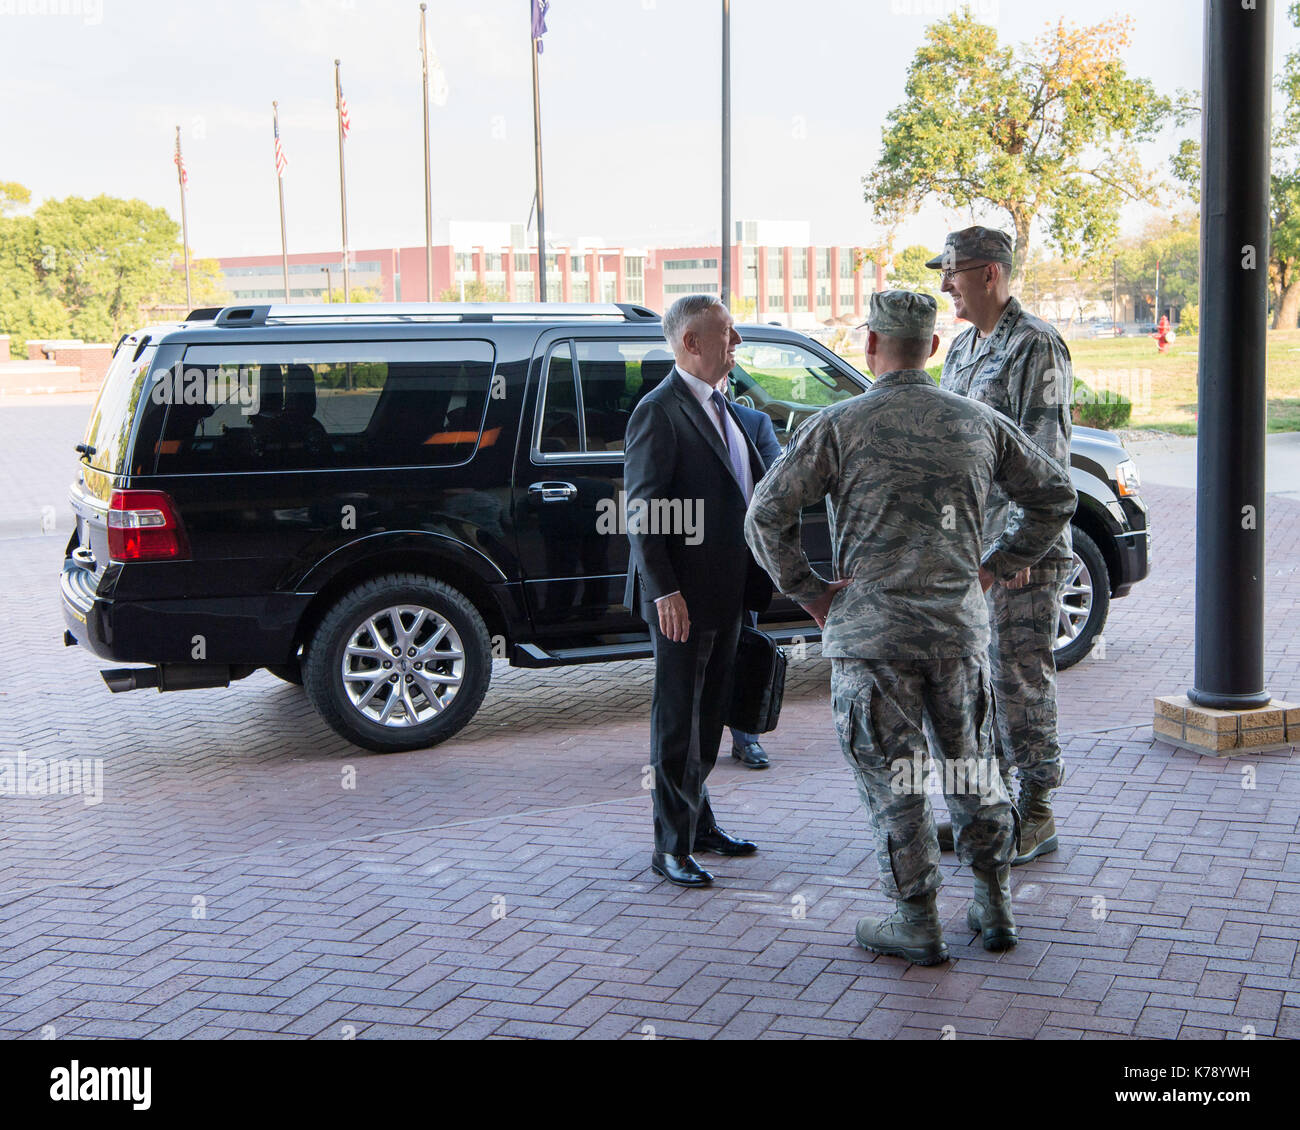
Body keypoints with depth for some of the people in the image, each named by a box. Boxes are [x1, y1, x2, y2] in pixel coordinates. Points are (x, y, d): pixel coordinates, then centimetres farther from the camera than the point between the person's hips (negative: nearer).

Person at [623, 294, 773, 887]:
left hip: (726, 592, 9)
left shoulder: (719, 406, 14)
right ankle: (671, 846, 9)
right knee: (677, 721, 0)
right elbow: (642, 512, -18)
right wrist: (663, 590, -23)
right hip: (684, 597, -9)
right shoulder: (658, 412, -14)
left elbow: (757, 482, 19)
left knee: (708, 714, 18)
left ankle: (698, 822, 32)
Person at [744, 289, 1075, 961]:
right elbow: (1055, 495, 13)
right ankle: (994, 906, 24)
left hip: (870, 629, -4)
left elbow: (766, 516, -10)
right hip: (960, 625, 4)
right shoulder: (978, 423, 5)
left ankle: (918, 924, 13)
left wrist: (810, 594, 0)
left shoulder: (837, 425, -6)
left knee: (891, 778, 6)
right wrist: (993, 568, 16)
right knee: (970, 765, 18)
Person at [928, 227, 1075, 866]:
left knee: (1021, 675, -3)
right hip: (966, 542, 9)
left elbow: (1044, 453, -16)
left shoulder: (1036, 346, -11)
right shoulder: (962, 349, 16)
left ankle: (1035, 814, 8)